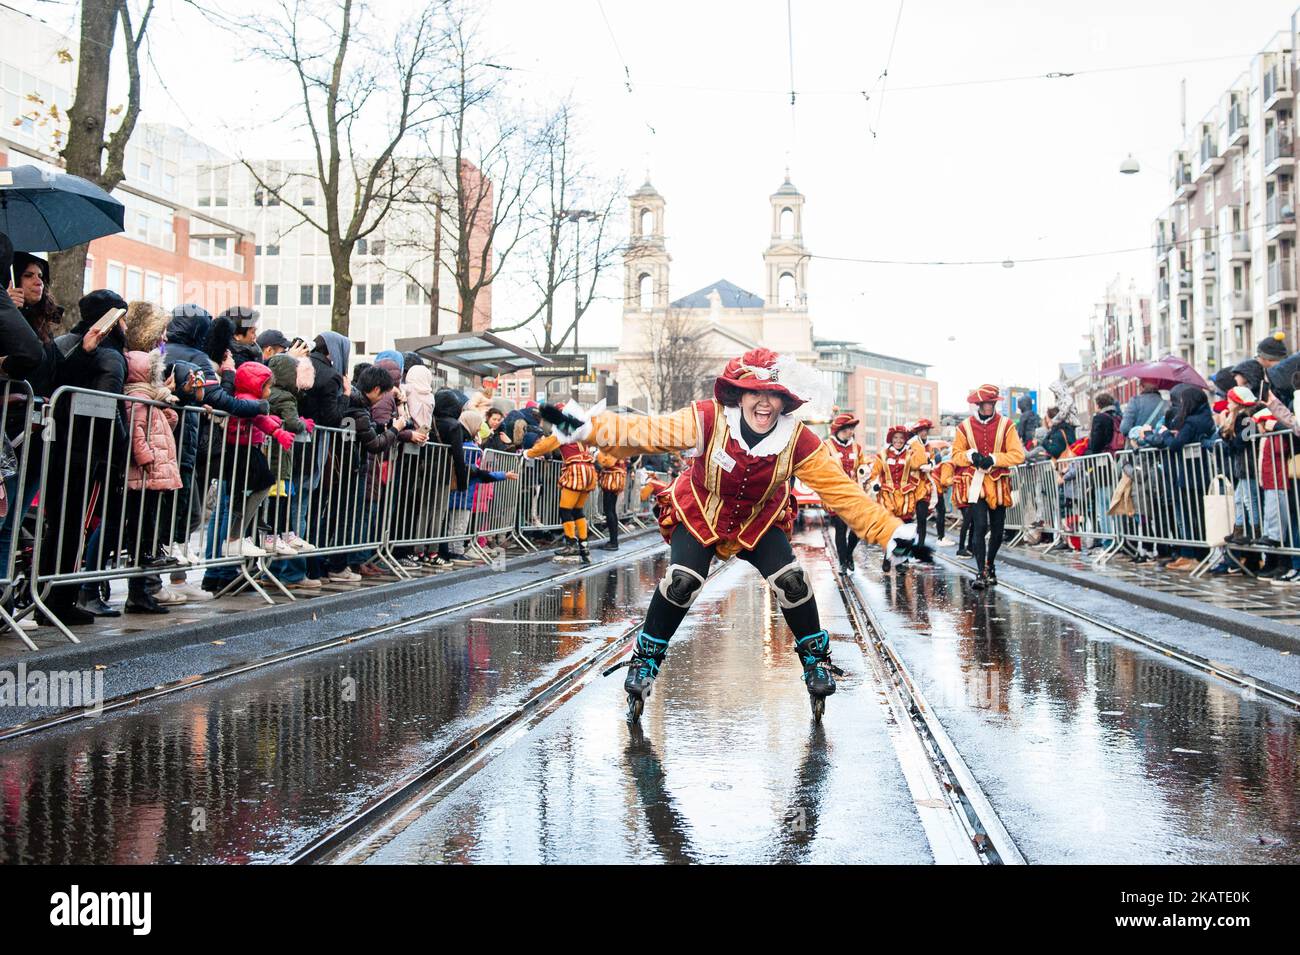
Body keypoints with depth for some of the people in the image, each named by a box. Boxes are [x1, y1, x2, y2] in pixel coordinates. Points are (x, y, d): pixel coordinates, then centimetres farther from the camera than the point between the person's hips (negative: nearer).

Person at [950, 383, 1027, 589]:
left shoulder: (1005, 425, -1)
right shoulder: (965, 427, 0)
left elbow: (1018, 455, -5)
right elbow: (956, 455, 8)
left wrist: (993, 459, -17)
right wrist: (970, 456, -13)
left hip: (998, 484, 2)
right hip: (977, 483, -1)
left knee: (997, 529, 10)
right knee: (980, 526, -14)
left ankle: (990, 566, 30)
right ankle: (981, 572, -13)